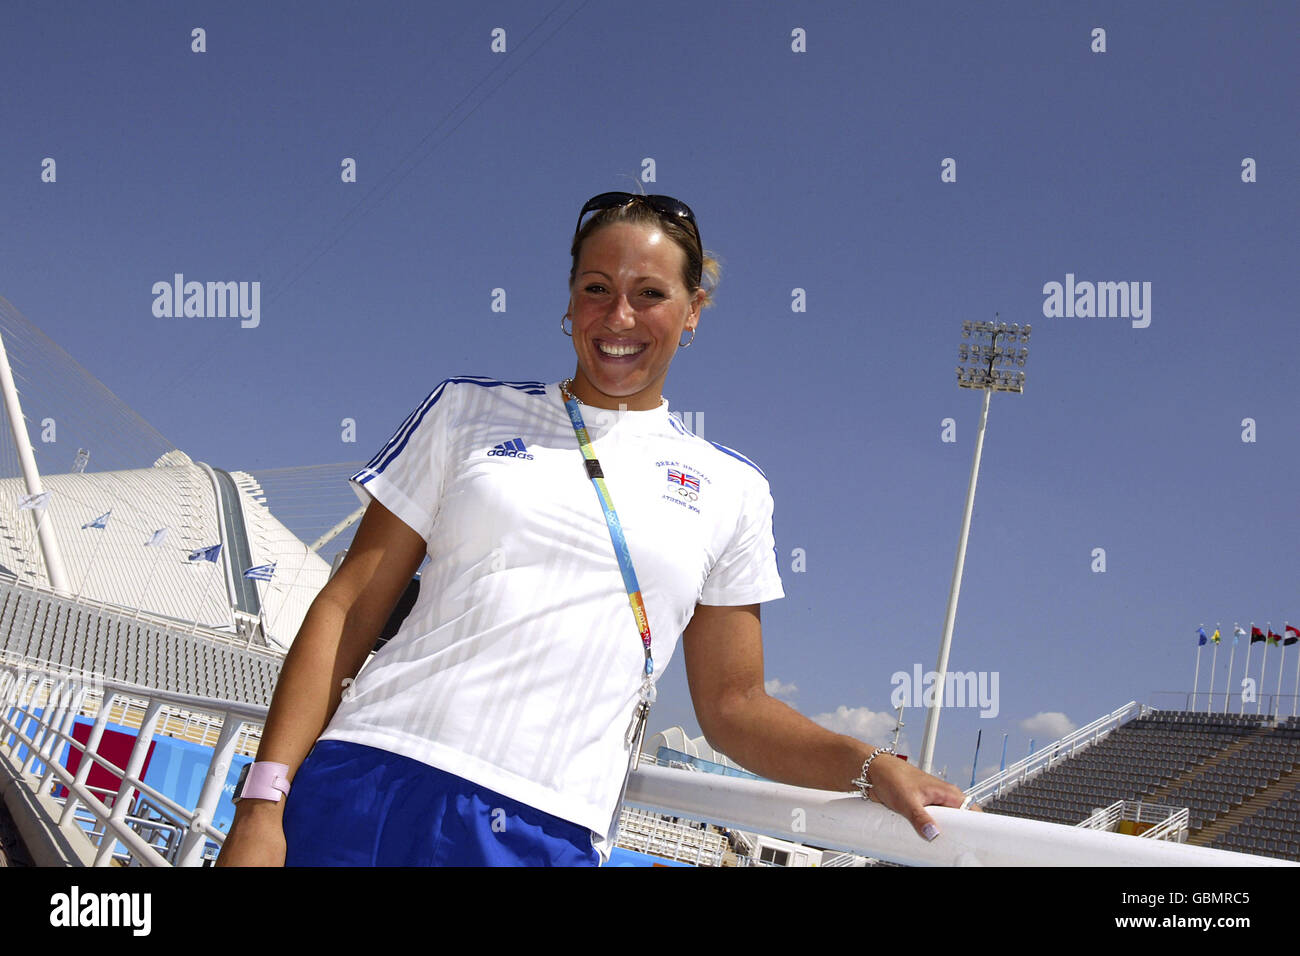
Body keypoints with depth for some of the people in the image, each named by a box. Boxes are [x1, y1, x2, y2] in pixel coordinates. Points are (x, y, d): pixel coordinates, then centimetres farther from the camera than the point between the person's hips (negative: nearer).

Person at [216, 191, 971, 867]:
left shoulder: (731, 491, 12)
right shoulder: (469, 411, 9)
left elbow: (735, 707, 14)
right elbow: (350, 608, 5)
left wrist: (868, 766, -3)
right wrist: (263, 803, -4)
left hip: (551, 836, 1)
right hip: (373, 790, 0)